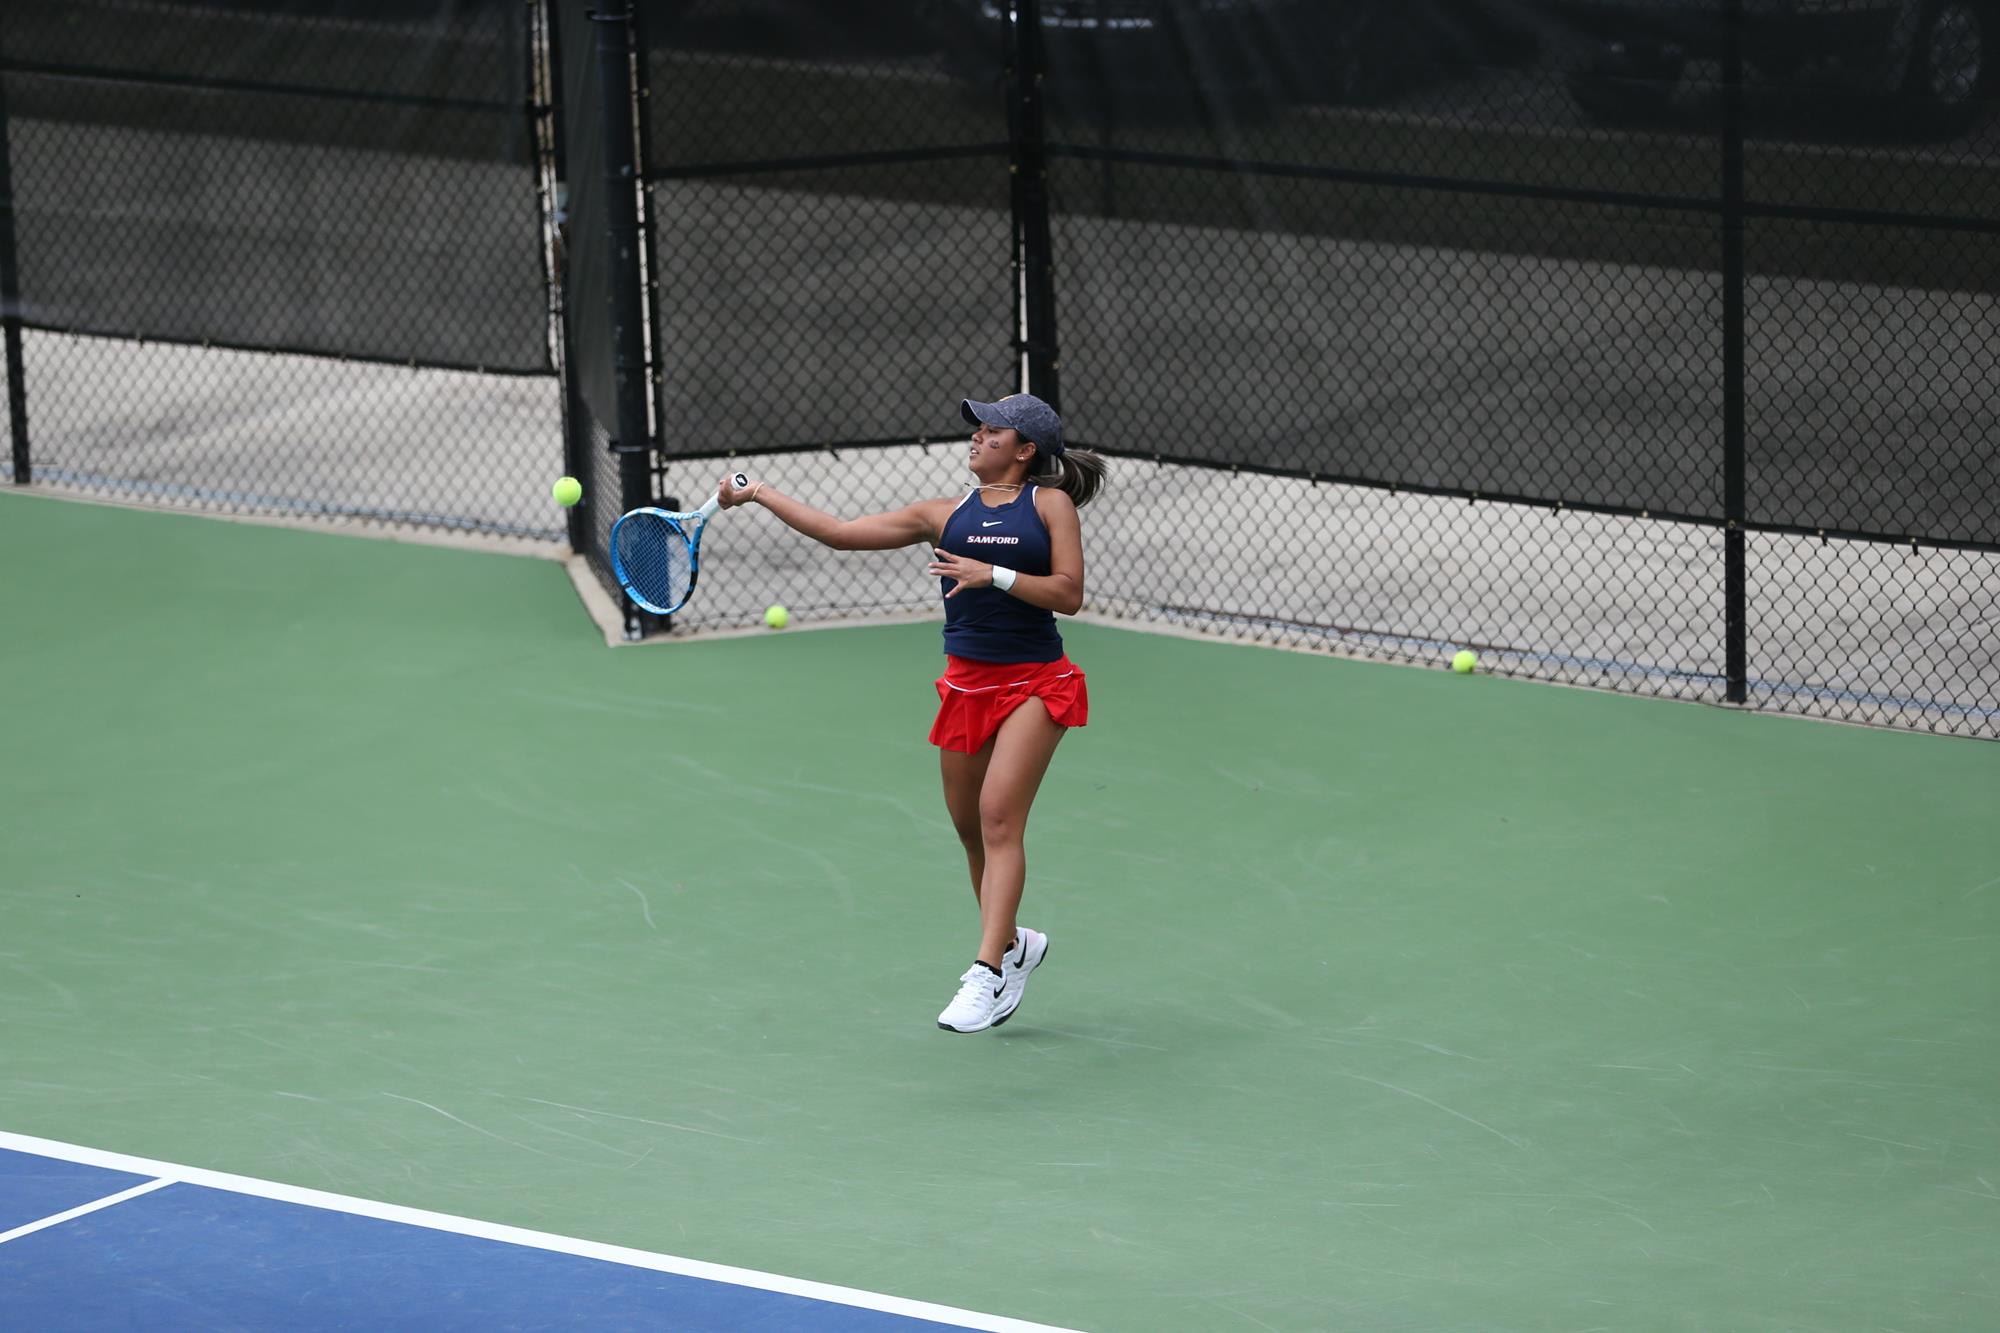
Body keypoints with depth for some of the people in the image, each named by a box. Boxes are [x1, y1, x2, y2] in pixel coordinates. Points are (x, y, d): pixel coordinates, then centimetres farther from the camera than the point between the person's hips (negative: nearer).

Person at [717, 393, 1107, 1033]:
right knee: (970, 825, 11)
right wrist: (759, 494, 4)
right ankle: (1013, 943, 34)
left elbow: (1069, 594, -9)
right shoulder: (944, 515, 8)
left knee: (999, 815, -16)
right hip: (967, 683, 5)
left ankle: (988, 975, -19)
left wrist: (994, 575, -21)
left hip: (1035, 684, -5)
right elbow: (840, 533, 8)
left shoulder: (1051, 504, -1)